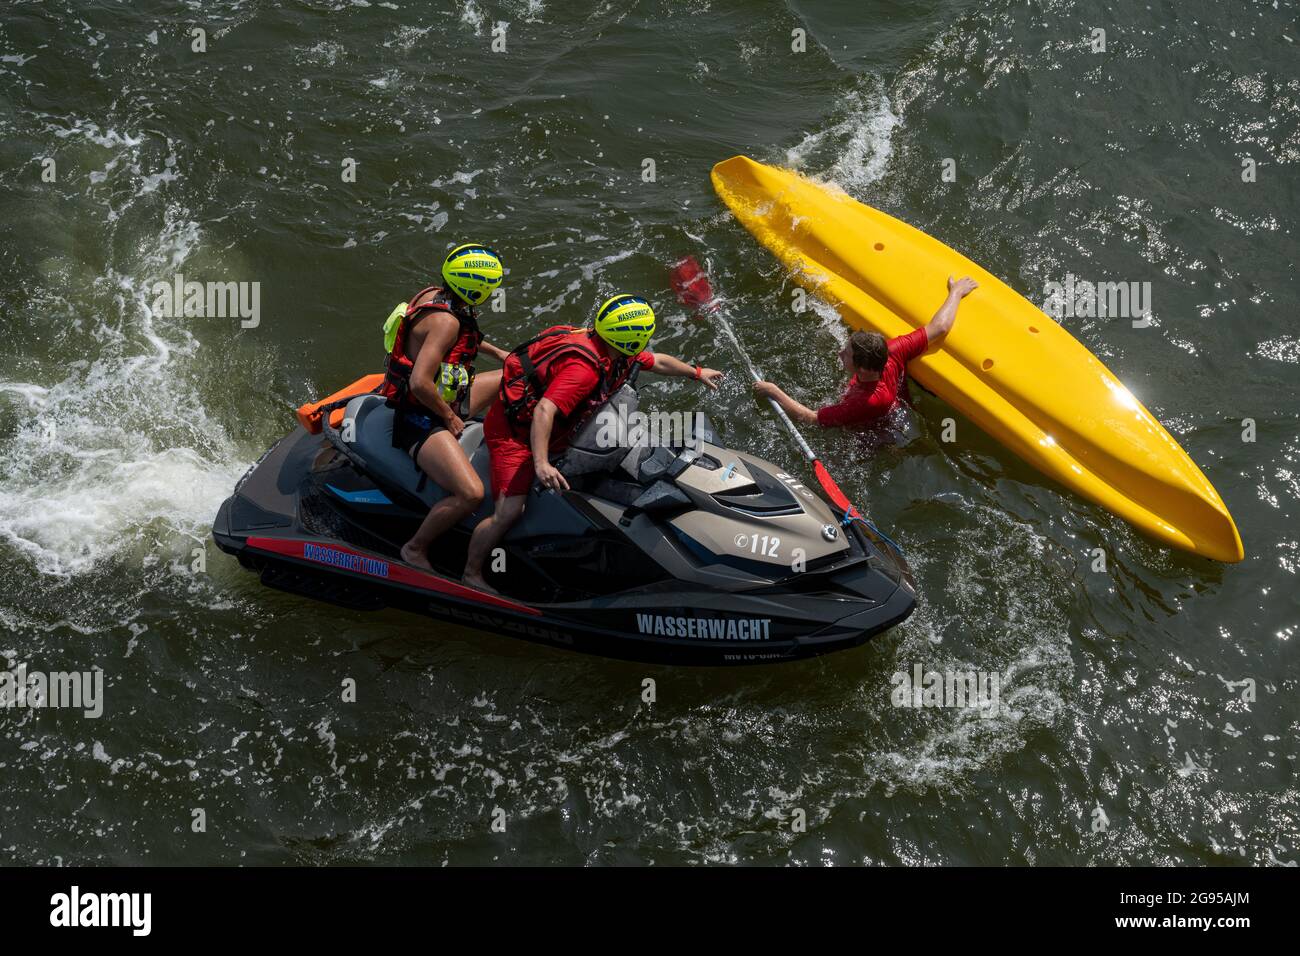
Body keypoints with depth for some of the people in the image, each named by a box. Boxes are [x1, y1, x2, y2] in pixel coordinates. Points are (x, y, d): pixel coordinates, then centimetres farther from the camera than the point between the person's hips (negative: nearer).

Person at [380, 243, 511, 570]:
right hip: (421, 419, -10)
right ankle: (416, 548, -6)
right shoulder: (445, 320, -29)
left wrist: (497, 352, 25)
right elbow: (420, 384, -35)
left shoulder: (437, 293, 0)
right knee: (471, 494, -27)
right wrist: (449, 416, -19)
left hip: (444, 400, 10)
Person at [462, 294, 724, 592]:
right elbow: (544, 411, -40)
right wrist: (541, 464, -48)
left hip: (542, 430, 10)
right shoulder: (584, 368, -32)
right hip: (513, 431, -10)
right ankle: (471, 573, 0)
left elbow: (657, 362, 17)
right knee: (509, 512, -20)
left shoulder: (614, 353, -3)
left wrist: (697, 373, 28)